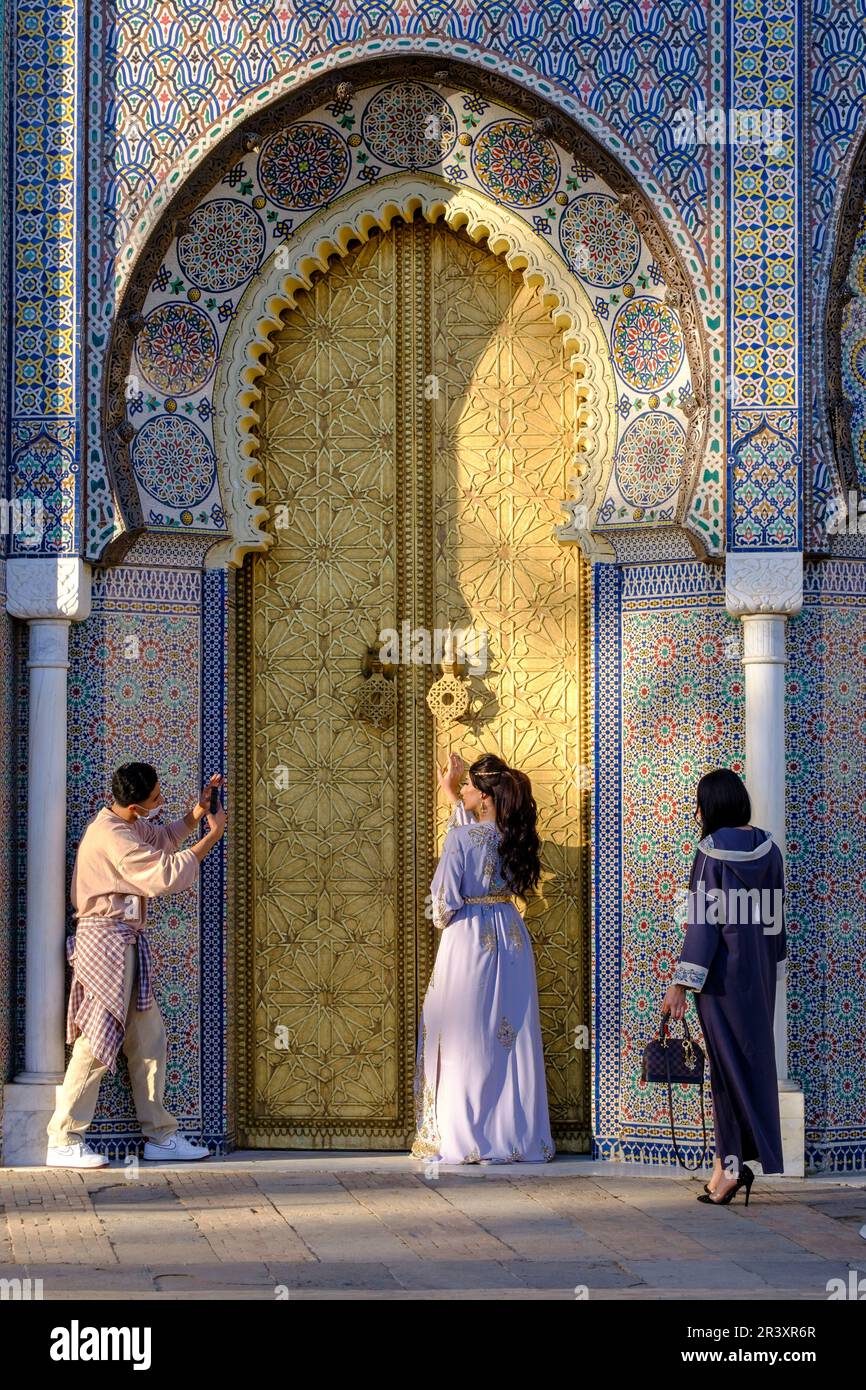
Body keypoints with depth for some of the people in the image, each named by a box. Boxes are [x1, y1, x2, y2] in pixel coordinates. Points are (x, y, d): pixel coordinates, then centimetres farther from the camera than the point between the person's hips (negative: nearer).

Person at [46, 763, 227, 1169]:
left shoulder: (128, 824, 11)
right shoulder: (113, 837, -20)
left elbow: (162, 839, 29)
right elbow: (166, 875, -22)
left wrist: (196, 813, 12)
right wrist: (213, 835, -12)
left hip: (124, 943, 10)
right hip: (107, 940, -10)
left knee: (148, 1037, 11)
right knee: (98, 1041, -9)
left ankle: (160, 1135, 15)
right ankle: (63, 1142, -5)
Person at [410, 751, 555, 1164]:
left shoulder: (460, 838, -16)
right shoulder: (512, 834, 3)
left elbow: (445, 898, -13)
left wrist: (442, 922, 8)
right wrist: (450, 792, 35)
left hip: (468, 940, -6)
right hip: (510, 937, 6)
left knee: (465, 1039, 1)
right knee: (512, 1037, 9)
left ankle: (465, 1137, 3)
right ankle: (519, 1134, 12)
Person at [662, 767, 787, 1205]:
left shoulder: (712, 851, -15)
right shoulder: (768, 848, 3)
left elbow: (703, 921, -17)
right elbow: (777, 914, 9)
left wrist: (681, 982, -15)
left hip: (722, 971, -6)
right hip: (759, 972, 6)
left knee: (728, 1059, -1)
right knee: (753, 1056, 11)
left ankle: (733, 1162, -3)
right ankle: (730, 1158, 16)